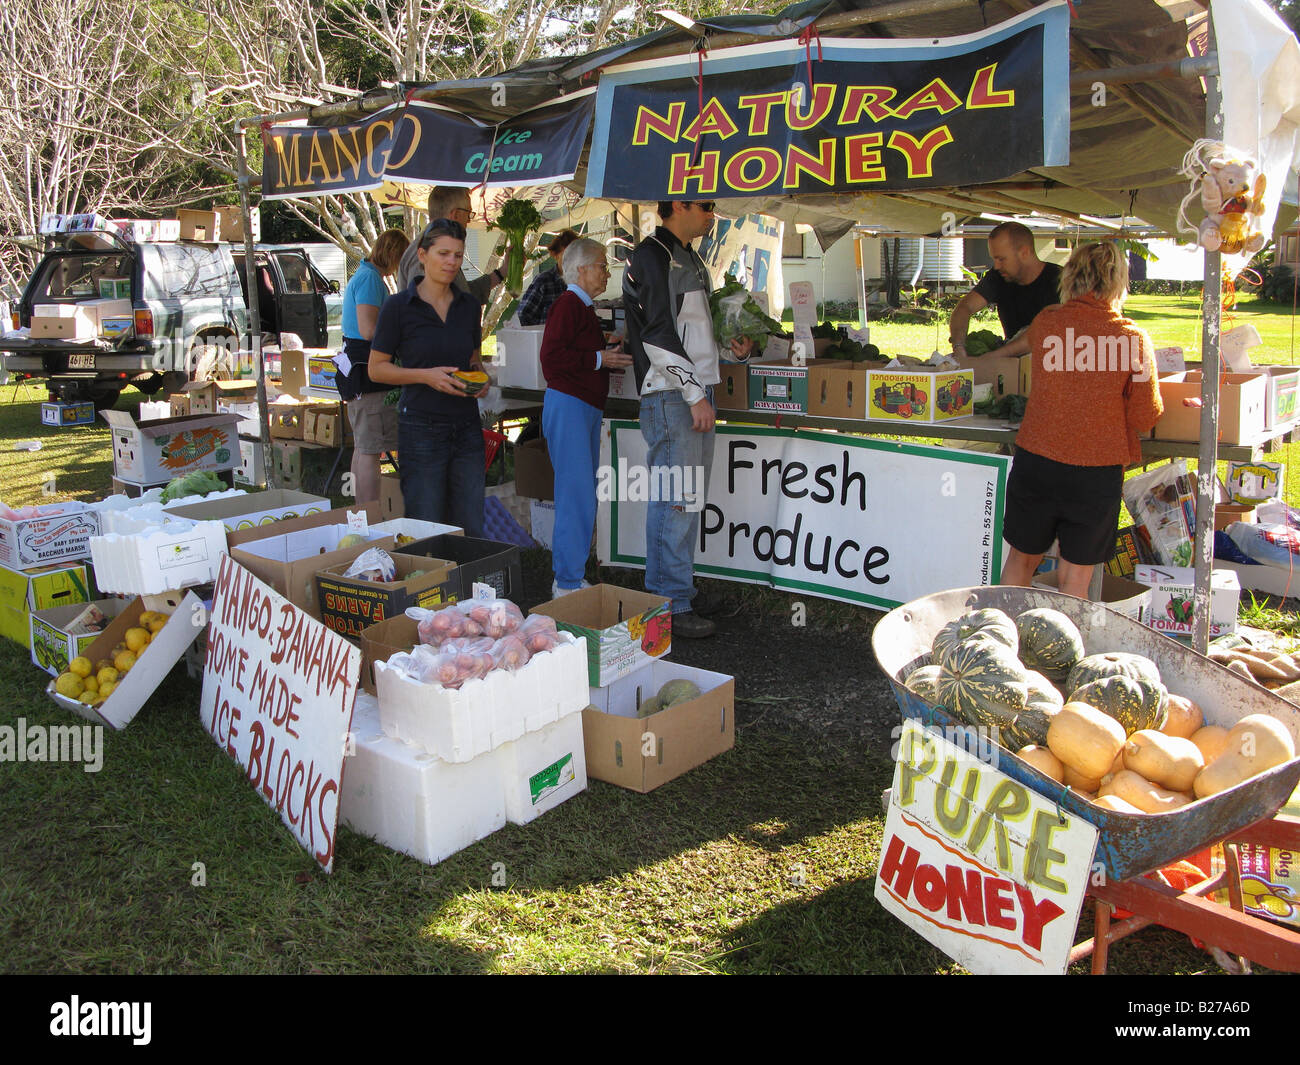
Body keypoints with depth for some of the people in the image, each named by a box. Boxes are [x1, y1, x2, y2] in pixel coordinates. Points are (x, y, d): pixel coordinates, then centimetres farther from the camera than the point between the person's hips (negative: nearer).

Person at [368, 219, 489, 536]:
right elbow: (377, 369, -2)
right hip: (421, 428, -4)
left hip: (466, 426, 4)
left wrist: (479, 375, 0)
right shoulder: (398, 306, -5)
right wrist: (425, 375, -16)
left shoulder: (469, 306, 9)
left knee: (472, 530, 5)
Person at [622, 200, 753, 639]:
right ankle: (673, 605, -3)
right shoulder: (650, 257, -10)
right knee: (676, 499, -9)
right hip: (670, 395, -10)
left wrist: (735, 349, 12)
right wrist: (695, 394, -18)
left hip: (695, 393, 10)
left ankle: (667, 591, 21)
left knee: (688, 499, 12)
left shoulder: (690, 258, 21)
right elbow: (658, 336, -17)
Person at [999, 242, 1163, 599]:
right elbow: (1145, 418, -4)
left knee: (1022, 558, 20)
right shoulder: (1133, 339, -9)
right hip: (1097, 469, -2)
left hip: (1036, 461, 2)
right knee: (1076, 577, 10)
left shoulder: (1044, 324, -3)